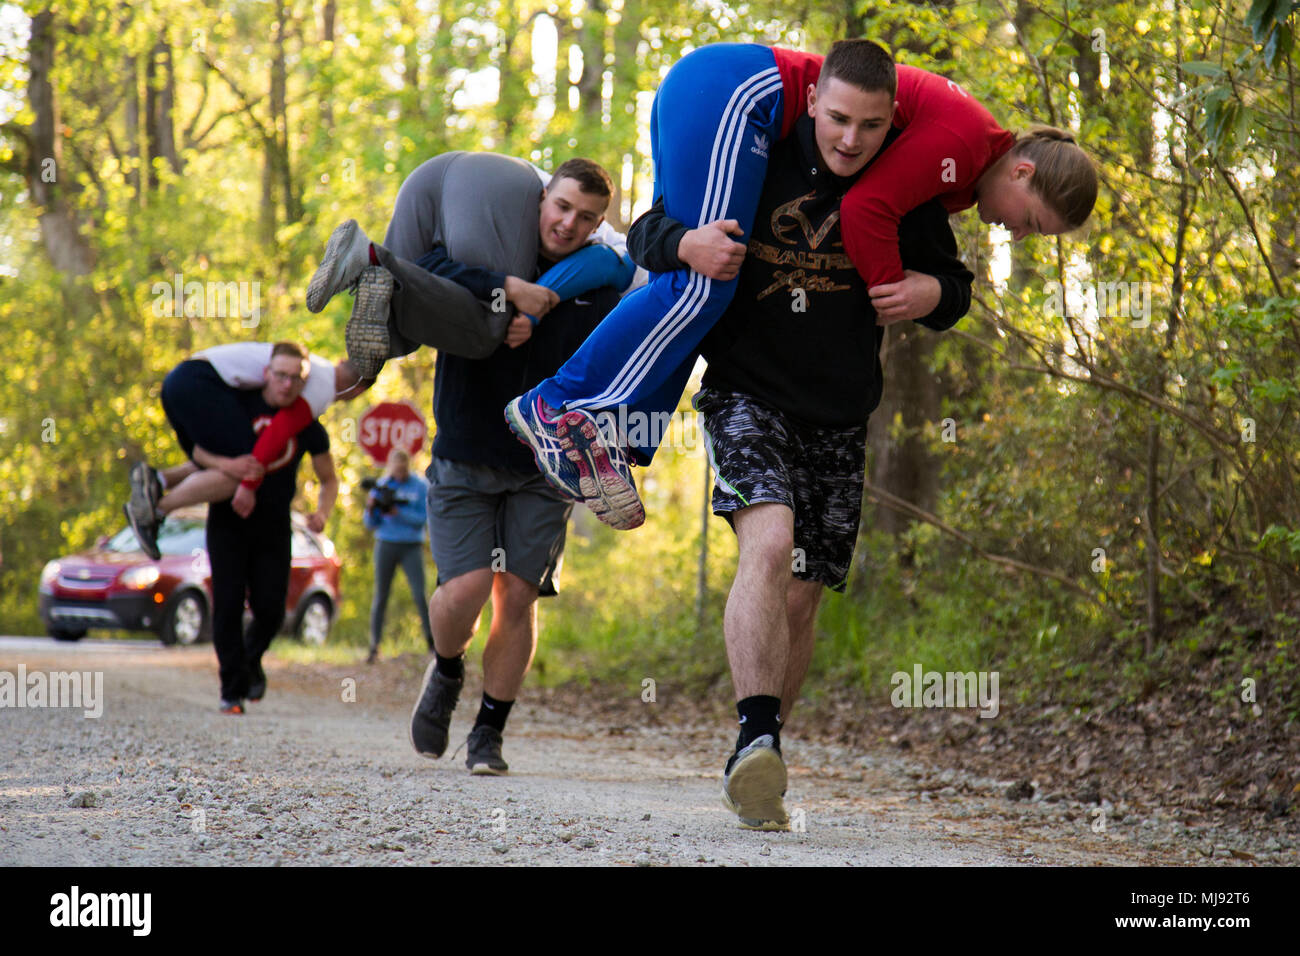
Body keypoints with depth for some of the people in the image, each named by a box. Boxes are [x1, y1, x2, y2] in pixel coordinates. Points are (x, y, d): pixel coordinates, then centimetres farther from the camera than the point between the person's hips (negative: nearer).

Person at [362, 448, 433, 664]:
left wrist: (398, 514, -18)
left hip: (411, 546, -2)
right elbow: (371, 524, 8)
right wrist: (370, 509, -13)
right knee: (380, 597, 1)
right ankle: (374, 648, 6)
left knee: (420, 595, -10)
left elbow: (423, 518, -6)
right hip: (386, 546, 2)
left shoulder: (420, 486, 1)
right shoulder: (381, 486, 7)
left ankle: (432, 642, -1)